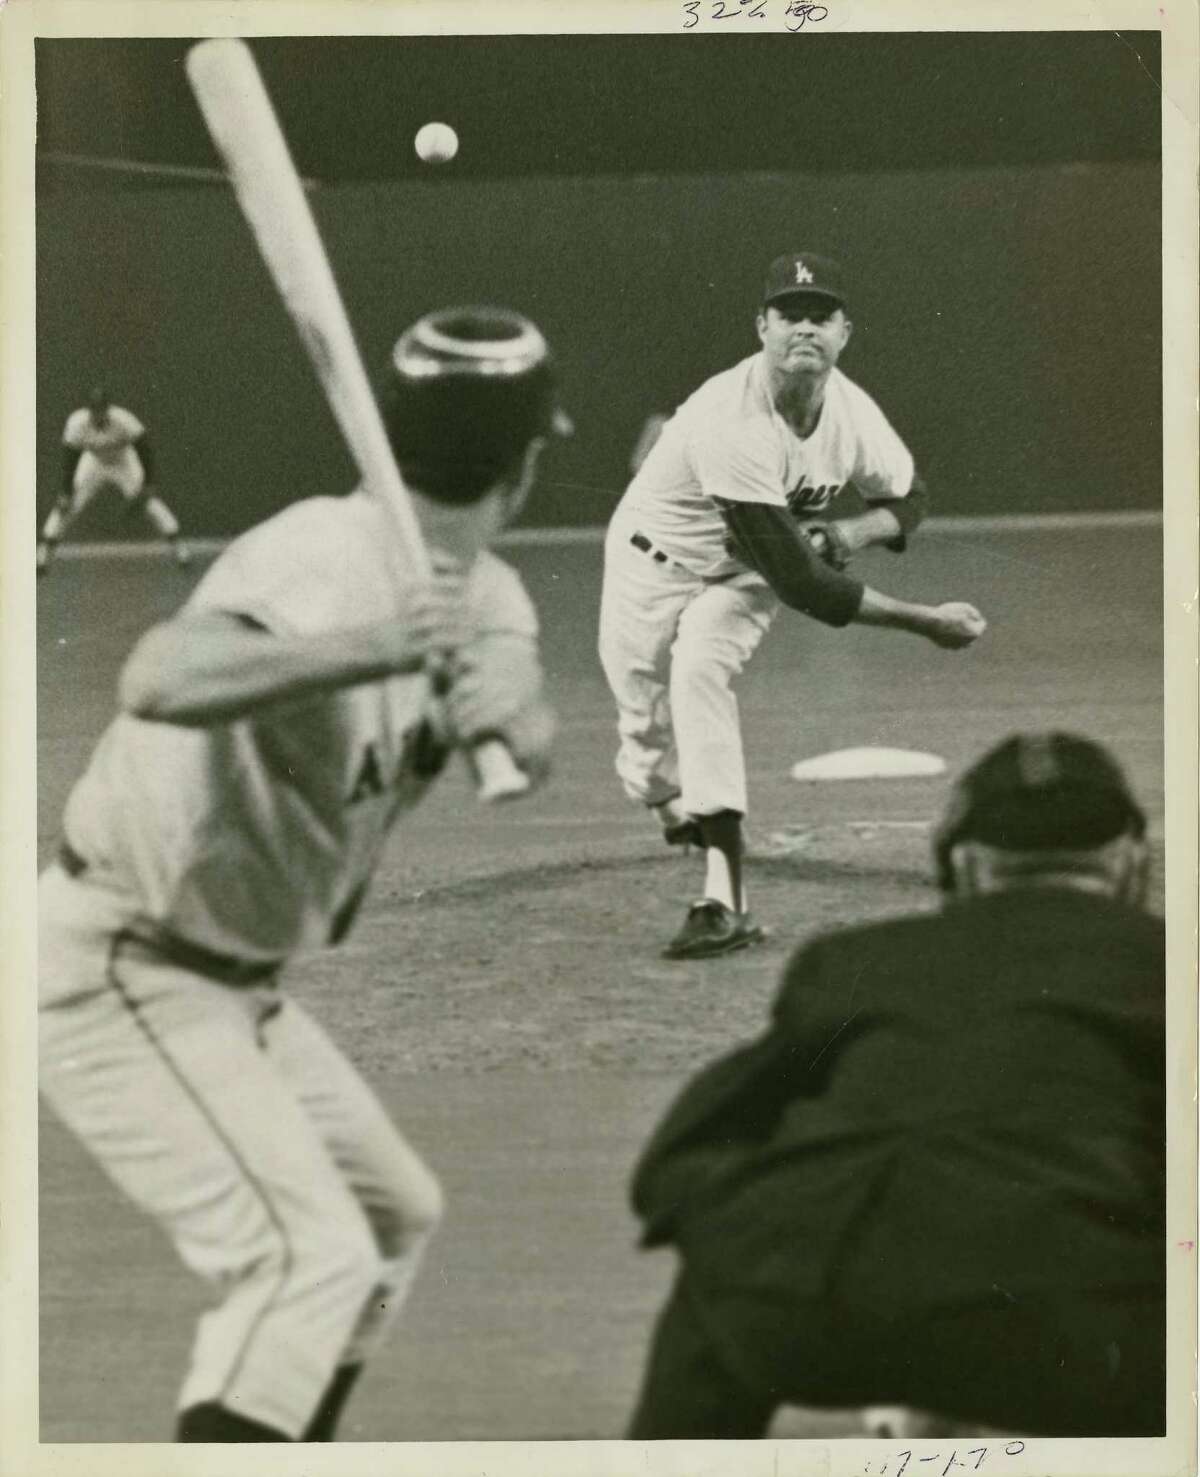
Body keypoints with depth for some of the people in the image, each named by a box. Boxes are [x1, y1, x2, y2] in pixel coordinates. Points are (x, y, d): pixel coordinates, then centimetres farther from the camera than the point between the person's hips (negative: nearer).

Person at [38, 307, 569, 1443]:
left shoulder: (479, 591, 2)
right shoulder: (322, 559, -25)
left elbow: (530, 746, -17)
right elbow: (158, 681, -45)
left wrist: (500, 707, -41)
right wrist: (373, 651, -58)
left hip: (230, 981, 10)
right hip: (115, 968, -10)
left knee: (393, 1216, 21)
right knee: (307, 1255, -19)